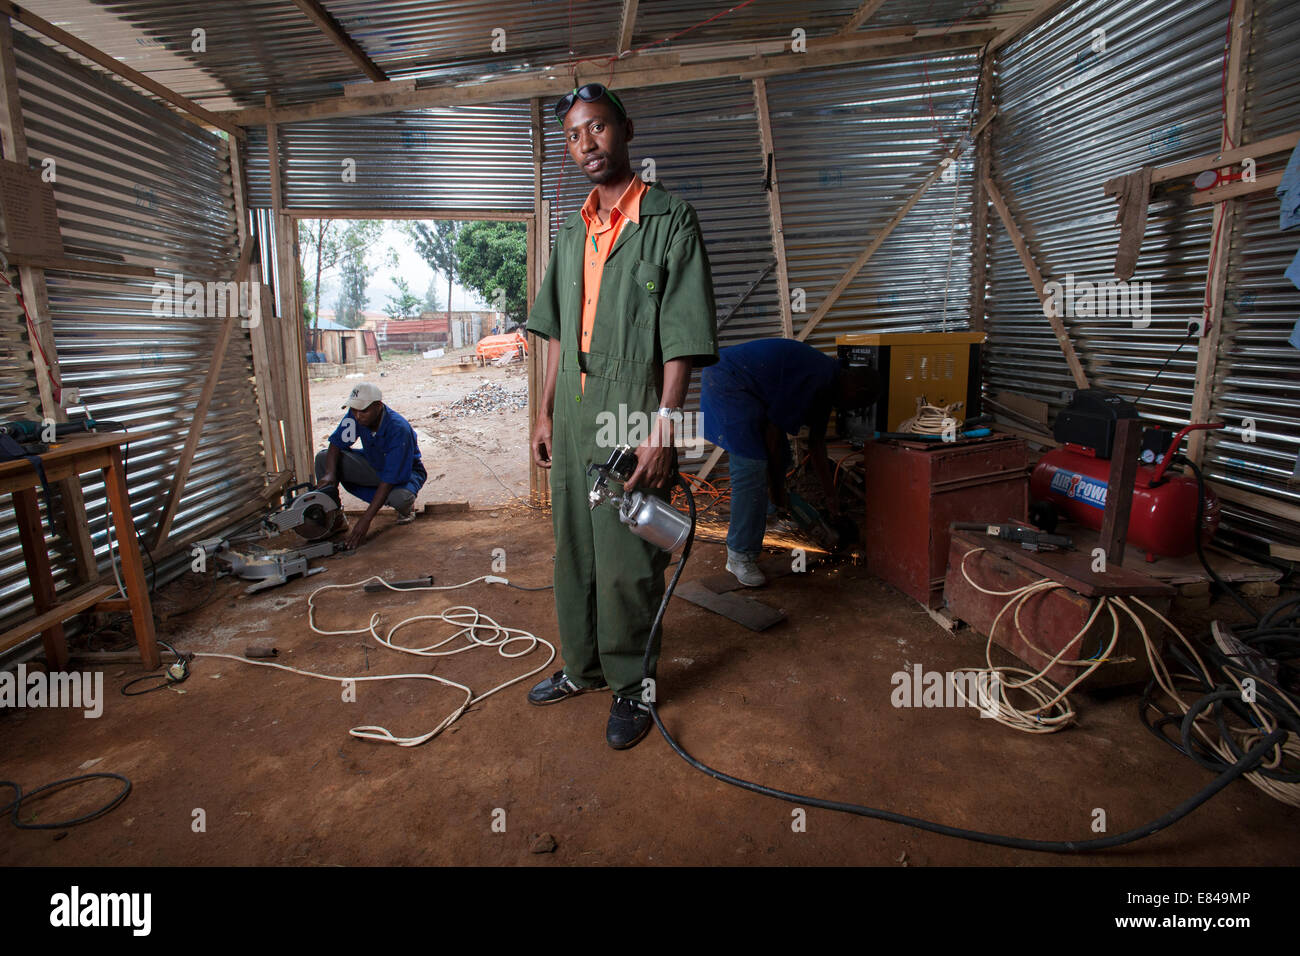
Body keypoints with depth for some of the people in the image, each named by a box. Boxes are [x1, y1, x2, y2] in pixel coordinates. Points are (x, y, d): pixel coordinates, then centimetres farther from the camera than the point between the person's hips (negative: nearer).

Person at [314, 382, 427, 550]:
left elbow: (389, 481, -34)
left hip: (404, 471, -6)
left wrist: (366, 520, -36)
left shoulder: (399, 430, -34)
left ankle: (406, 507, 0)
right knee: (323, 457, -13)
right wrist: (330, 474, -29)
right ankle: (335, 518, -7)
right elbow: (336, 444, -6)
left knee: (399, 498, -41)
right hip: (373, 465, 6)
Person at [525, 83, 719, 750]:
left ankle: (633, 685, 21)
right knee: (572, 551, 14)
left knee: (627, 563, 0)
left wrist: (663, 425, -18)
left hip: (633, 416, -6)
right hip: (573, 418, 7)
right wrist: (546, 412, 13)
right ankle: (583, 667, 33)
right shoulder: (573, 232, 17)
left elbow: (681, 336, -11)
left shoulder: (670, 220, -3)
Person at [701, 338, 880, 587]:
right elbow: (773, 431, -20)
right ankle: (740, 557, -7)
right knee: (752, 465, -15)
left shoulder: (828, 384, 9)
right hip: (725, 381, -11)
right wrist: (778, 487, -9)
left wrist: (830, 497, 24)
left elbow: (816, 443, 18)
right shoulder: (816, 379, -22)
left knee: (780, 455, 13)